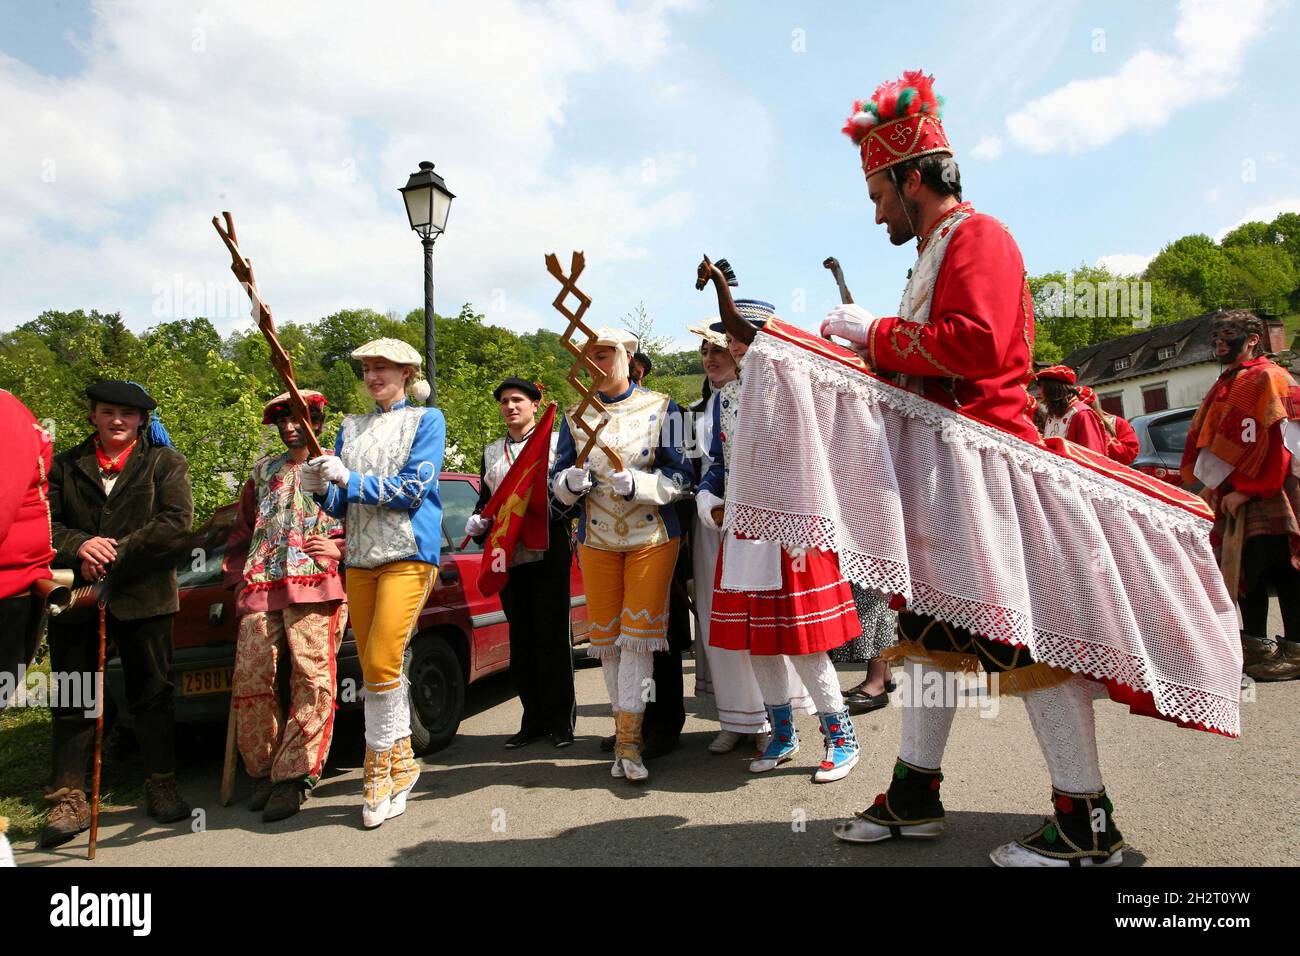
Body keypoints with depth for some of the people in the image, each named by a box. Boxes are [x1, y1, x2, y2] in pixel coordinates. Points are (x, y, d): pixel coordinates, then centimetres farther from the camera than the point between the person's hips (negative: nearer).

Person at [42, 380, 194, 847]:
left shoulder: (165, 463, 5)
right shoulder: (65, 465, 13)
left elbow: (177, 520, -8)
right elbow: (45, 521, 3)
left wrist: (115, 553, -14)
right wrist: (80, 547, -17)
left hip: (142, 595, -2)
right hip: (75, 597, 2)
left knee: (151, 695, 6)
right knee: (72, 701, 6)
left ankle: (162, 787, 18)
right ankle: (68, 798, 15)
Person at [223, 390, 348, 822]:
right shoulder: (263, 470, 26)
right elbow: (241, 530, 30)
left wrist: (340, 548, -10)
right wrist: (238, 574, 19)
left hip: (315, 583, -5)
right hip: (260, 588, 5)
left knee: (312, 677, -13)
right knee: (250, 678, -3)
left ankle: (294, 775, -8)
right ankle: (265, 771, 11)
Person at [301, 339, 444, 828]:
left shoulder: (426, 420, 4)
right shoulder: (351, 428, 19)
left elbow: (412, 489, -8)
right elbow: (341, 506, 15)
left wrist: (350, 479, -14)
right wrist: (321, 489, -6)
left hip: (408, 554, -6)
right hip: (359, 557, 6)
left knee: (381, 664, -13)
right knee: (374, 668, 7)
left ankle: (380, 768, 3)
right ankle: (400, 762, 19)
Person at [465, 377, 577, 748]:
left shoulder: (556, 441, 5)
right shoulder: (491, 452, 18)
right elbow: (485, 500, 19)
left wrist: (546, 510, -19)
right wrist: (476, 522, -1)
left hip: (548, 552, -4)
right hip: (508, 555, 4)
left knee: (553, 636, -1)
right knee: (521, 638, 8)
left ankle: (560, 721, 9)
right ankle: (533, 720, 17)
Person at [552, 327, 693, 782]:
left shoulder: (661, 408, -1)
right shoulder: (575, 417, 8)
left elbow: (680, 477, -6)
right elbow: (558, 480, 7)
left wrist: (636, 484, -23)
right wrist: (571, 481, -17)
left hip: (653, 537, -3)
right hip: (597, 541, 3)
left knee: (638, 634, -5)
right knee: (606, 637, 8)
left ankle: (627, 738, 1)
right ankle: (628, 732, 22)